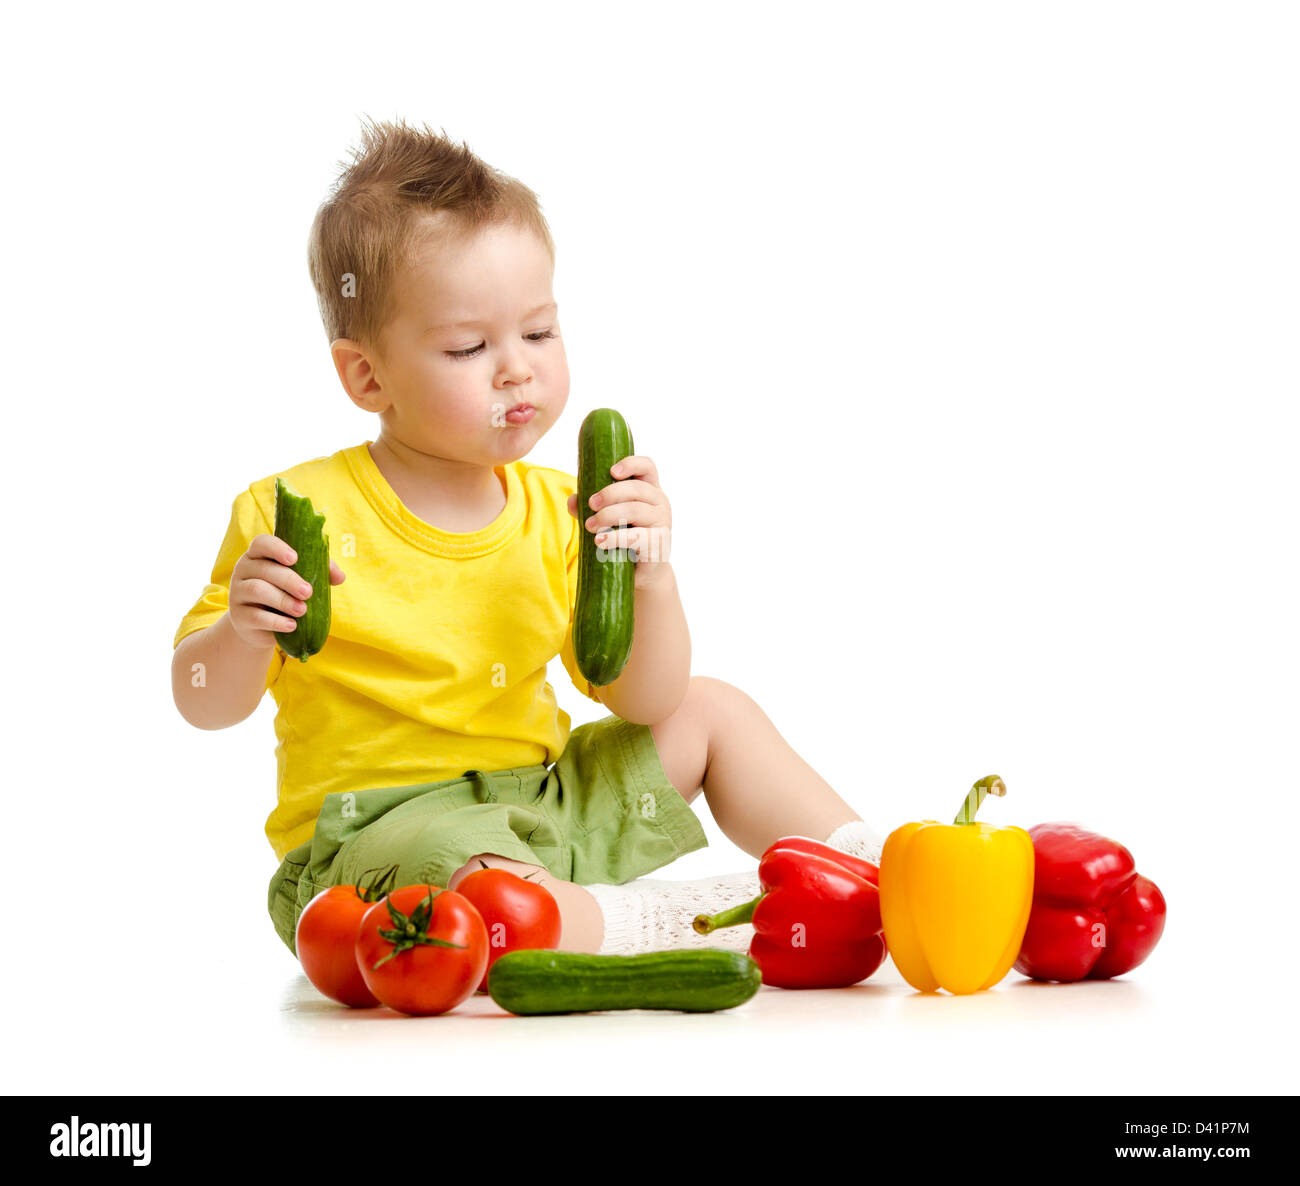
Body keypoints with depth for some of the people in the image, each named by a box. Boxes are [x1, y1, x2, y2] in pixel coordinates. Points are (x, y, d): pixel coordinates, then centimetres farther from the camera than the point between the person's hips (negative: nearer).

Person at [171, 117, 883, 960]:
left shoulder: (557, 515, 3)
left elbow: (643, 700, 1)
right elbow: (204, 702, -5)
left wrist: (650, 580, -17)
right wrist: (244, 632, -28)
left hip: (539, 809, 7)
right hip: (374, 828, -6)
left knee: (706, 712, 14)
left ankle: (861, 866, 21)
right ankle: (675, 927, -21)